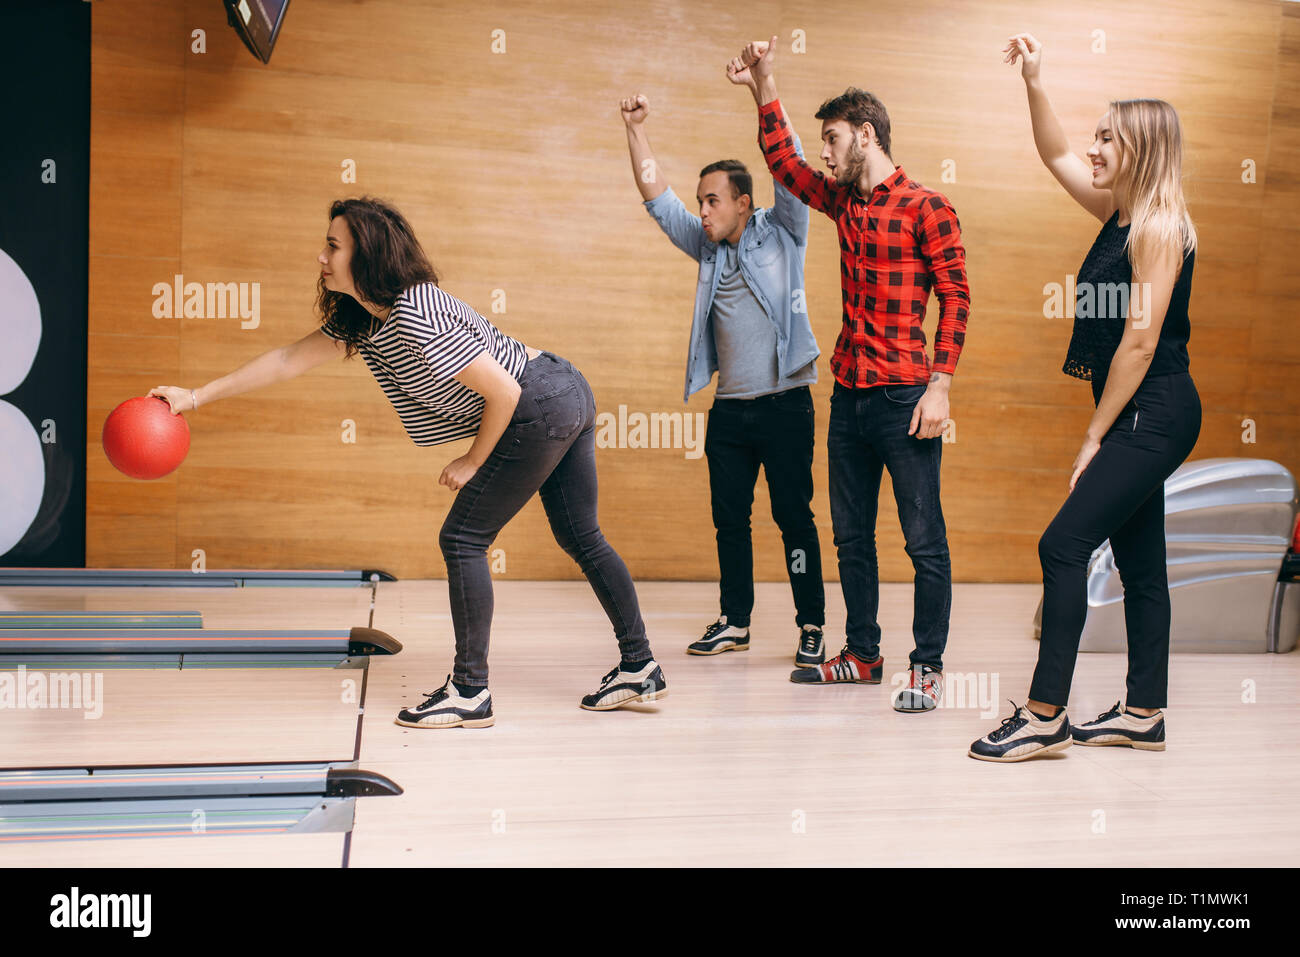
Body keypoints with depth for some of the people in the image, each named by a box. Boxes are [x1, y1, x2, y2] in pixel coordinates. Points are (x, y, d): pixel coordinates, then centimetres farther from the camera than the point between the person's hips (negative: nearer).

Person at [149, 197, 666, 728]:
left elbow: (504, 392, -22)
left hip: (541, 408, -10)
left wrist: (473, 462, -8)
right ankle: (639, 668, 23)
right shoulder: (361, 320, 7)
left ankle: (470, 690, 0)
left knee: (463, 538, -5)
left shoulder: (416, 318, -24)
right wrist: (196, 396, 9)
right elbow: (287, 359, 12)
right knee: (580, 539, 16)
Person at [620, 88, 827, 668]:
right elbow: (658, 200, 14)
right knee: (729, 518, 9)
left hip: (784, 402, -6)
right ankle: (734, 622, 19)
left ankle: (811, 627, 3)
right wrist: (636, 132, 6)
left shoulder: (781, 233, 0)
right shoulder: (710, 248, 14)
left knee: (794, 517, -3)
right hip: (729, 407, 6)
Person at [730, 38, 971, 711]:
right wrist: (764, 86, 16)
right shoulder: (843, 201, 13)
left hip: (905, 398, -8)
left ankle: (927, 667, 6)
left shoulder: (925, 208, -7)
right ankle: (862, 654, 25)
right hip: (849, 394, 8)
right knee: (850, 535, 14)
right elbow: (782, 162, 25)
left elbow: (956, 296, -9)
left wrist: (939, 386, -15)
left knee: (924, 539, -1)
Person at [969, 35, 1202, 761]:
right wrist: (1034, 83, 11)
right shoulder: (1118, 212, 11)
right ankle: (1144, 715, 18)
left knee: (1065, 545, -14)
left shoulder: (1159, 228, -15)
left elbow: (1141, 340, -19)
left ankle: (1045, 717, -12)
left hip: (1155, 415, -10)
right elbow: (1056, 155, 24)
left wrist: (1096, 435, -16)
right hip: (1137, 417, 10)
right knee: (1139, 562, 11)